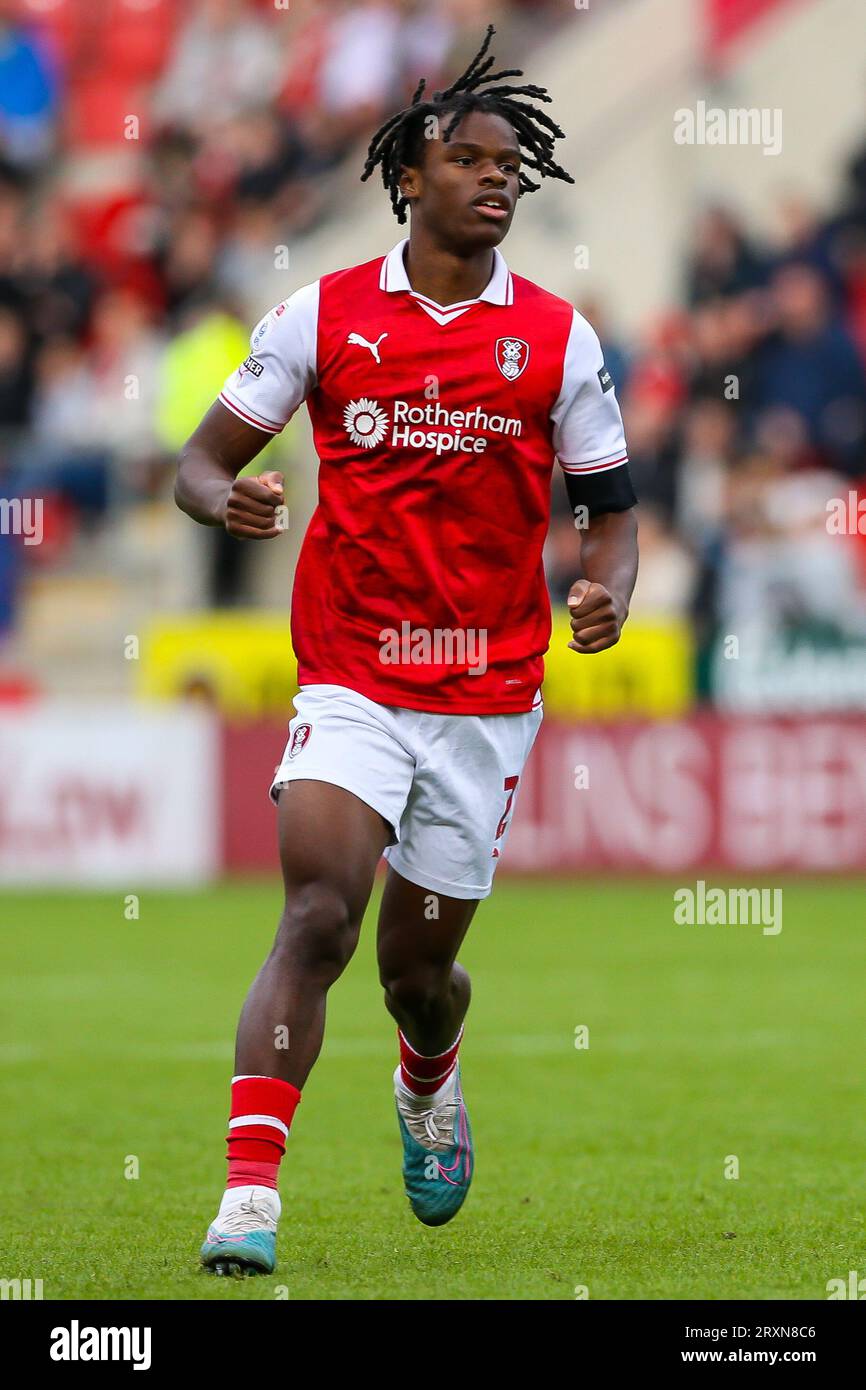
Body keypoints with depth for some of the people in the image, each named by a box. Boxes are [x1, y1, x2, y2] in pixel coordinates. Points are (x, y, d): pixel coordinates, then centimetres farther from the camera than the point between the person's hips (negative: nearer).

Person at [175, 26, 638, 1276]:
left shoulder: (557, 336, 4)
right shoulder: (322, 315, 1)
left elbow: (610, 505, 10)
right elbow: (202, 458, 5)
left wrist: (607, 594, -12)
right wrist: (225, 498, -19)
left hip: (490, 693, 2)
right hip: (351, 683, -2)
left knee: (418, 963, 11)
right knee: (318, 914, -22)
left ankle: (432, 1081, 47)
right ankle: (249, 1195, -26)